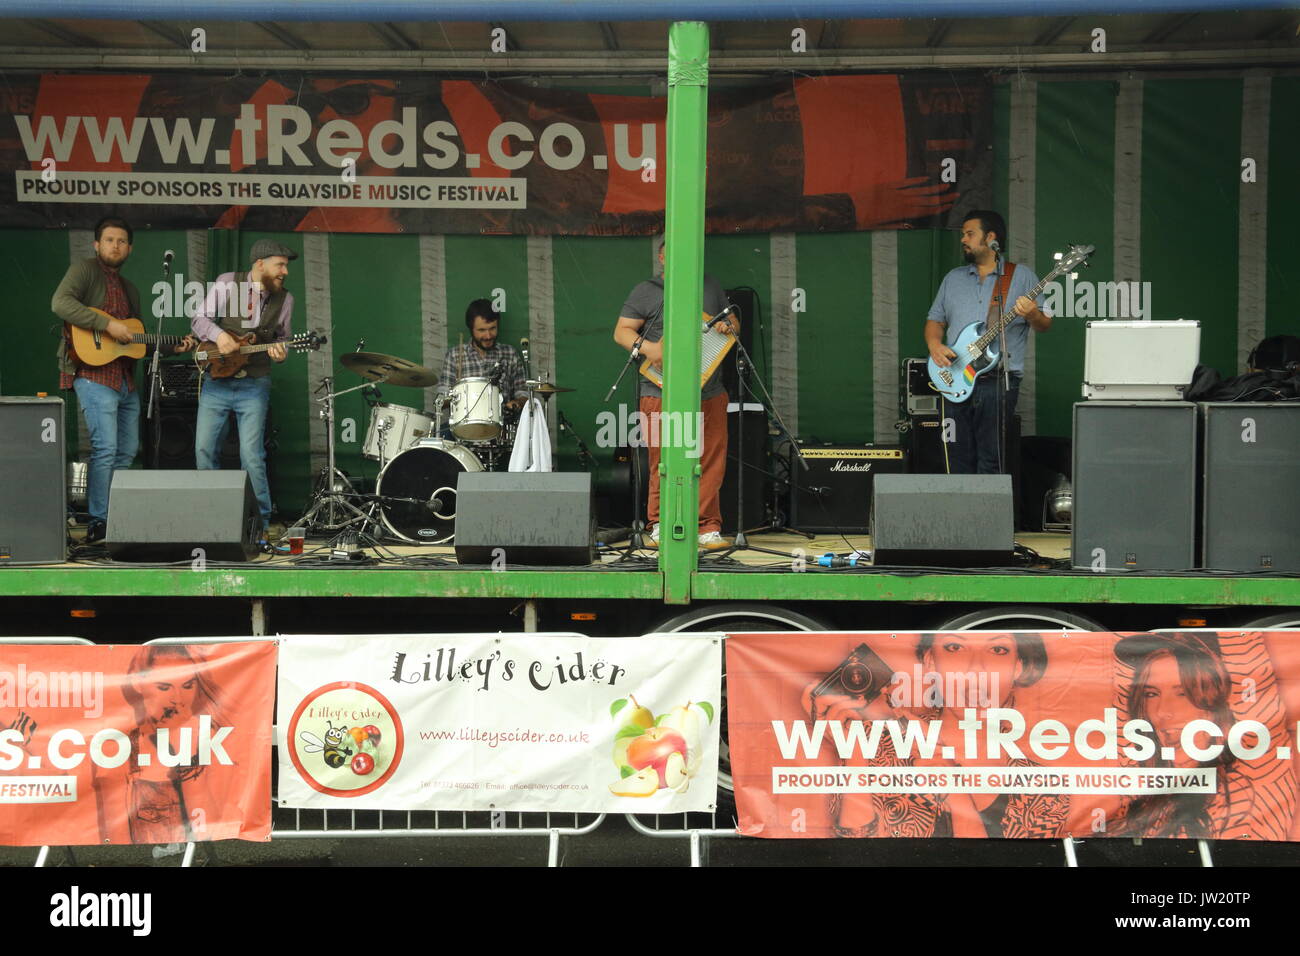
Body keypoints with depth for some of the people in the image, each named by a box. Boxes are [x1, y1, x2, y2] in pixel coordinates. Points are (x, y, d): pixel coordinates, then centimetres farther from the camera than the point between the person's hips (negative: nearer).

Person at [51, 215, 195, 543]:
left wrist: (173, 347, 16)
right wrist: (107, 324, -23)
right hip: (94, 375, -9)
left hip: (125, 378, 9)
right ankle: (98, 524, -10)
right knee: (105, 448, -14)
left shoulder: (130, 289, 23)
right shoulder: (85, 270, -2)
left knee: (128, 450, 13)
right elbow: (60, 302, -20)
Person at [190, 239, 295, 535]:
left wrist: (280, 352, -12)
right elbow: (199, 319, -1)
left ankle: (260, 524, 1)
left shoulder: (285, 299, 0)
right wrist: (219, 334, -20)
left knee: (252, 455, -8)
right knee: (204, 450, 4)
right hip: (216, 380, 1)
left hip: (253, 385, -1)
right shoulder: (227, 282, -4)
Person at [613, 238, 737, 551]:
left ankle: (708, 529, 7)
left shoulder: (710, 285, 18)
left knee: (711, 463, 0)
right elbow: (621, 331, 1)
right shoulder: (646, 291, 6)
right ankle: (659, 527, 10)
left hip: (709, 393, 3)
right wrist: (647, 347, -17)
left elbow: (732, 322, 25)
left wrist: (729, 329, 1)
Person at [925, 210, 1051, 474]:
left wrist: (1033, 316, -20)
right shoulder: (953, 278, 18)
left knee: (990, 460, -6)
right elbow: (935, 319, 18)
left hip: (998, 381, -4)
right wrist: (934, 344, -3)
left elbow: (1045, 324, 3)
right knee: (960, 459, 4)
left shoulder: (1021, 276, 6)